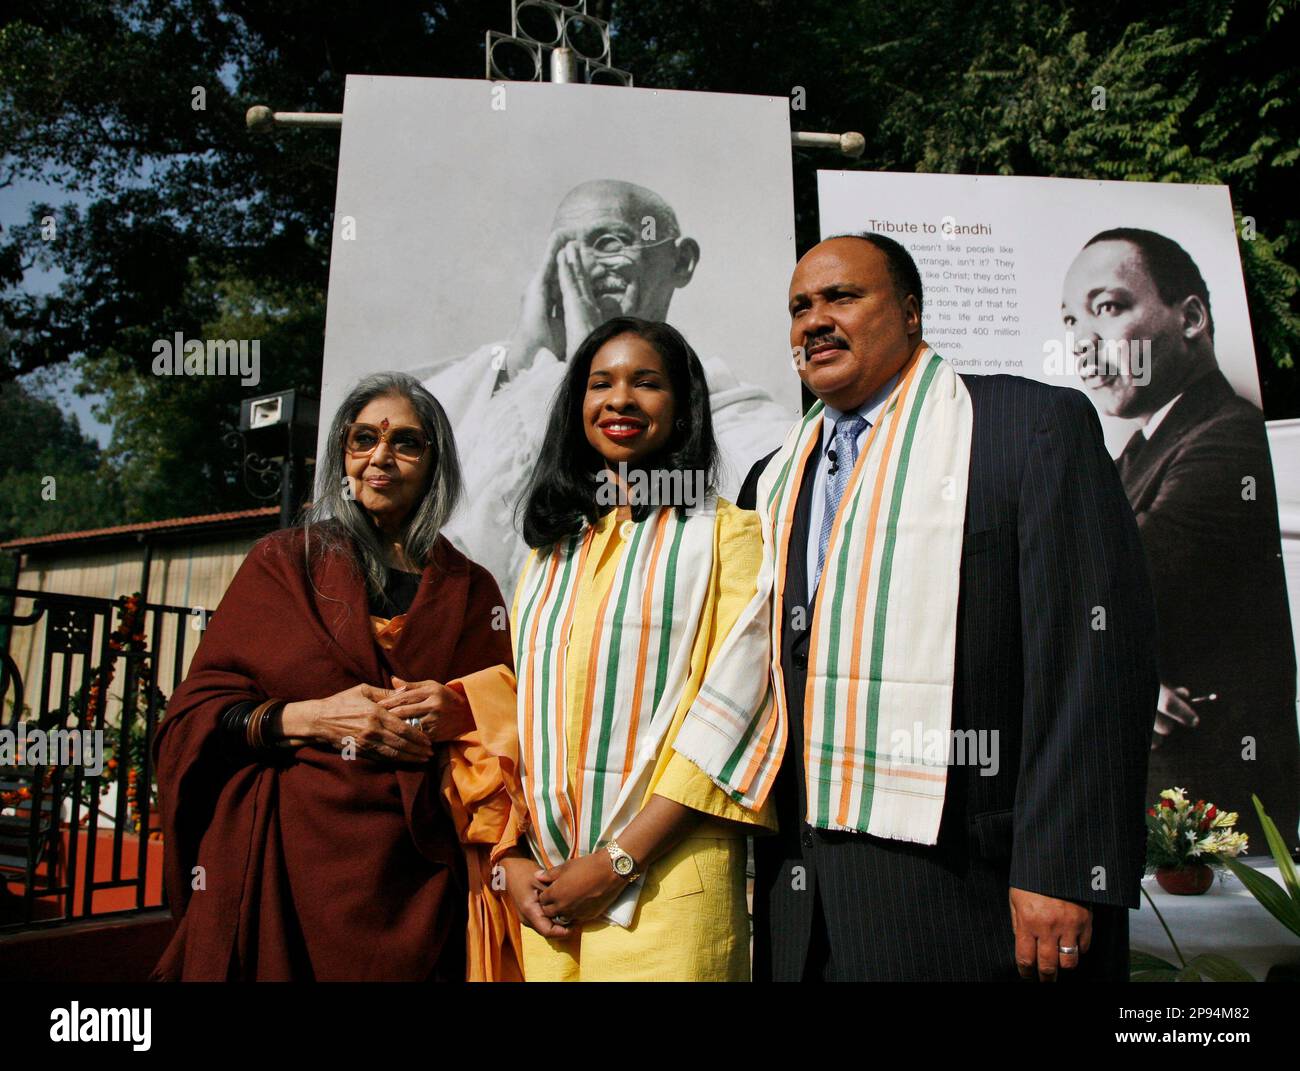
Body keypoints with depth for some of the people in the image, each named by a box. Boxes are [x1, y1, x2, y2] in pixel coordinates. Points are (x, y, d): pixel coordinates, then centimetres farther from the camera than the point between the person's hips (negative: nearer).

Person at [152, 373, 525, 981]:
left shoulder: (471, 590, 8)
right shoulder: (284, 561, 4)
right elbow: (194, 714, 1)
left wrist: (459, 712, -11)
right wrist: (309, 717, -14)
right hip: (284, 860, -1)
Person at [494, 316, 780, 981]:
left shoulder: (725, 534, -3)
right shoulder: (552, 551, 12)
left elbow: (728, 709, -12)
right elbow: (514, 709, 10)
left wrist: (617, 861, -15)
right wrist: (509, 860, -1)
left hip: (663, 887, -4)